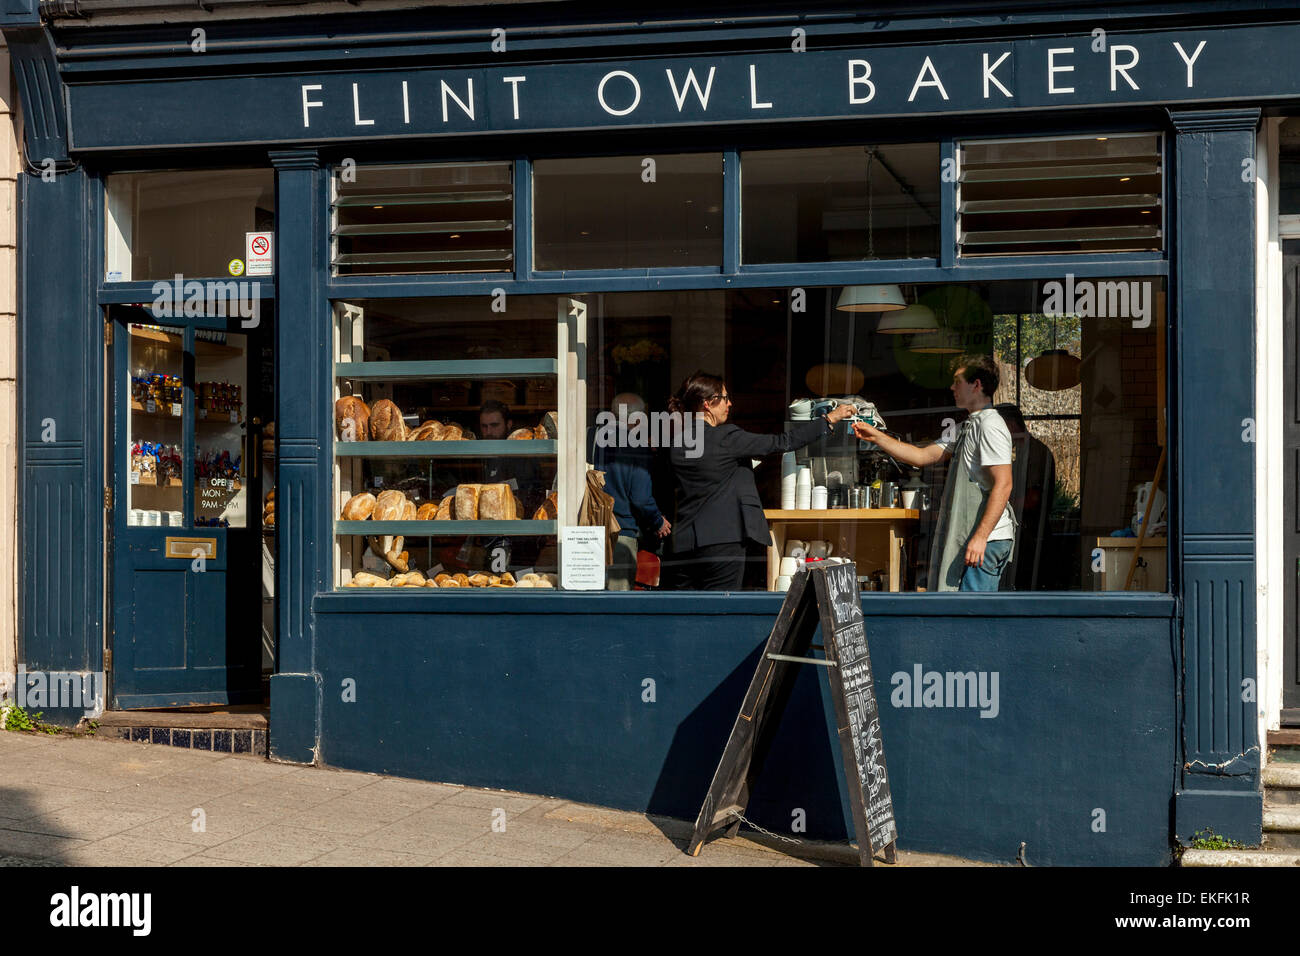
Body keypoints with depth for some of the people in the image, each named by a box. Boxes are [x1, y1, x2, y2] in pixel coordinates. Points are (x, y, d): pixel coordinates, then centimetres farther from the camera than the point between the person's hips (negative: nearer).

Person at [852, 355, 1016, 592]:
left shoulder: (990, 426, -12)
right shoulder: (971, 426, 21)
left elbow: (1003, 485, -20)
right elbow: (923, 456, 23)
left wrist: (980, 536, -25)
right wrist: (877, 437, 18)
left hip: (988, 539, -10)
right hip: (973, 537, 10)